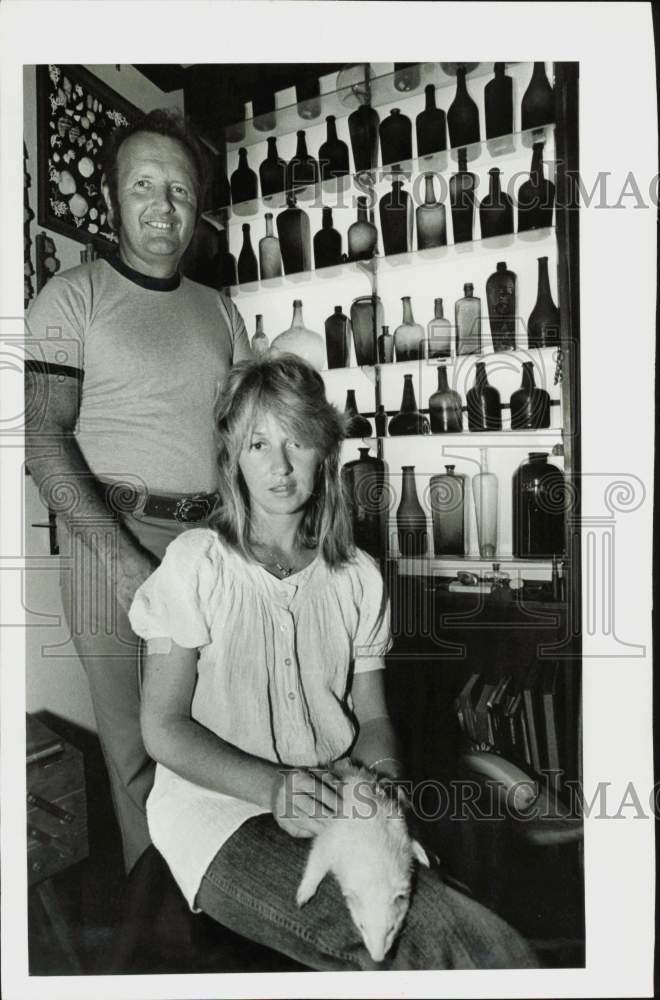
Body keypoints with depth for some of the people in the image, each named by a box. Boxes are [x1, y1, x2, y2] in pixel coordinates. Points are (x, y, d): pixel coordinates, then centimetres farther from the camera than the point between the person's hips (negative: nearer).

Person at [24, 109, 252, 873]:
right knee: (137, 746, 4)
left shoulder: (220, 311, 15)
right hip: (114, 538, -3)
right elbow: (42, 436, -7)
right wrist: (125, 557, -16)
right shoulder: (73, 297, 1)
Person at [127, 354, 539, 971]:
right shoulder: (196, 562, -5)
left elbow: (371, 716, 11)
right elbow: (163, 727, -5)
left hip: (339, 801, 3)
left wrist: (381, 776, -12)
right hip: (219, 806, -2)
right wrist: (272, 786, -19)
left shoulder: (358, 577, 7)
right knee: (385, 940, -27)